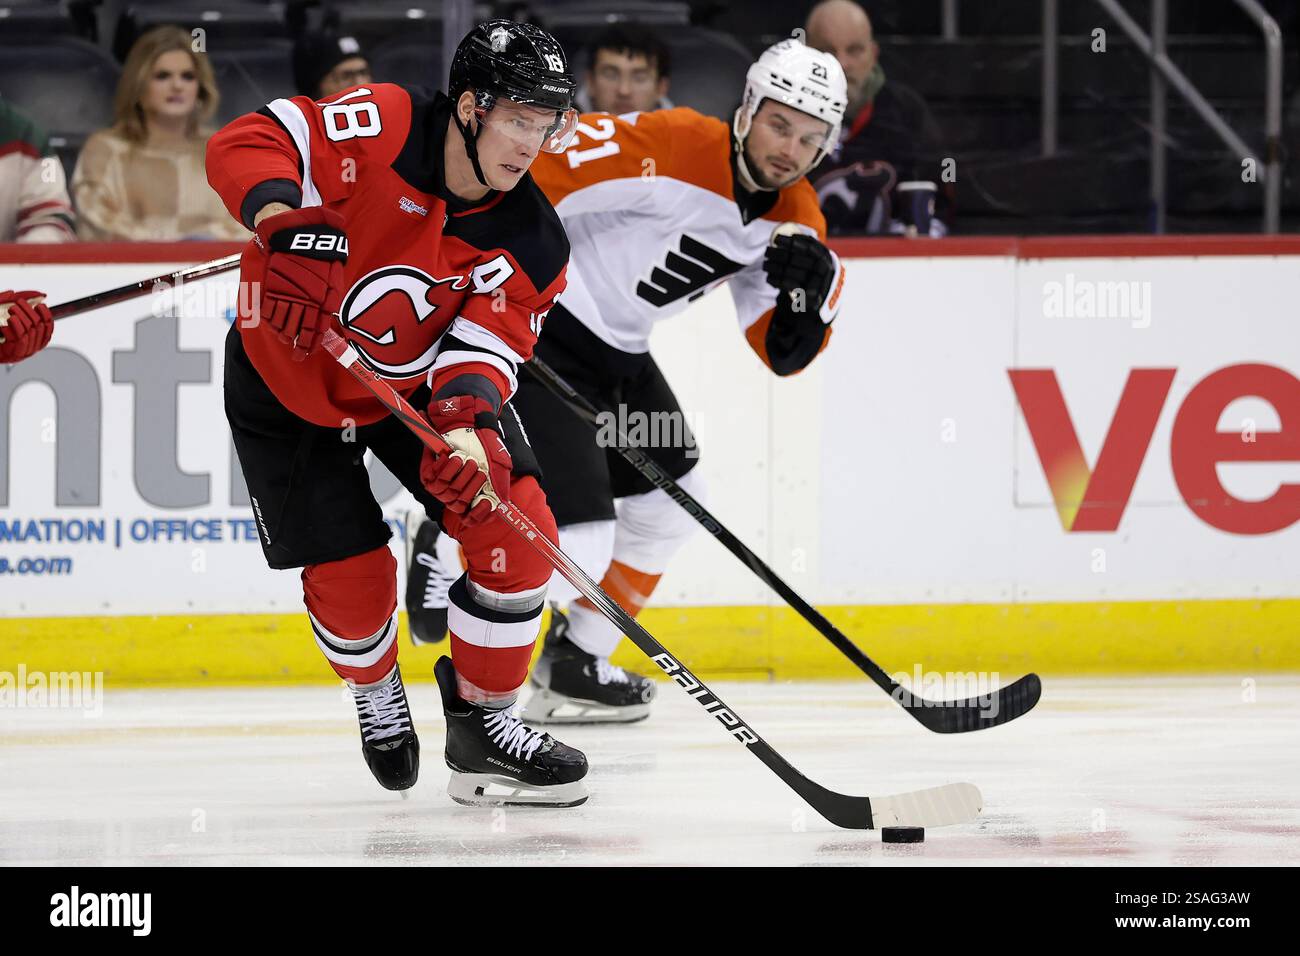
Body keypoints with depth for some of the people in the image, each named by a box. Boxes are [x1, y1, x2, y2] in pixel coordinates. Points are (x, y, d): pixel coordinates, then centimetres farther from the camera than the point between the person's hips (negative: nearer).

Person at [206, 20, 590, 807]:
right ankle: (378, 697, 34)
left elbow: (485, 346, -25)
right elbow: (248, 145, -31)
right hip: (288, 385, -3)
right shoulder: (383, 129, -28)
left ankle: (483, 721, 4)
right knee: (349, 578, -2)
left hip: (417, 382, 3)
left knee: (513, 529, -13)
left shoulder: (531, 245, -18)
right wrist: (280, 214, -51)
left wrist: (467, 426, -46)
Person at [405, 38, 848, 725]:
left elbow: (785, 352, 5)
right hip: (537, 330, -10)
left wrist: (813, 288, -16)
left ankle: (574, 663, 33)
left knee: (671, 507, 21)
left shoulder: (794, 217, 3)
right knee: (579, 541, -18)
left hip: (617, 348, 10)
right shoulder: (672, 148, -24)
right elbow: (533, 170, -26)